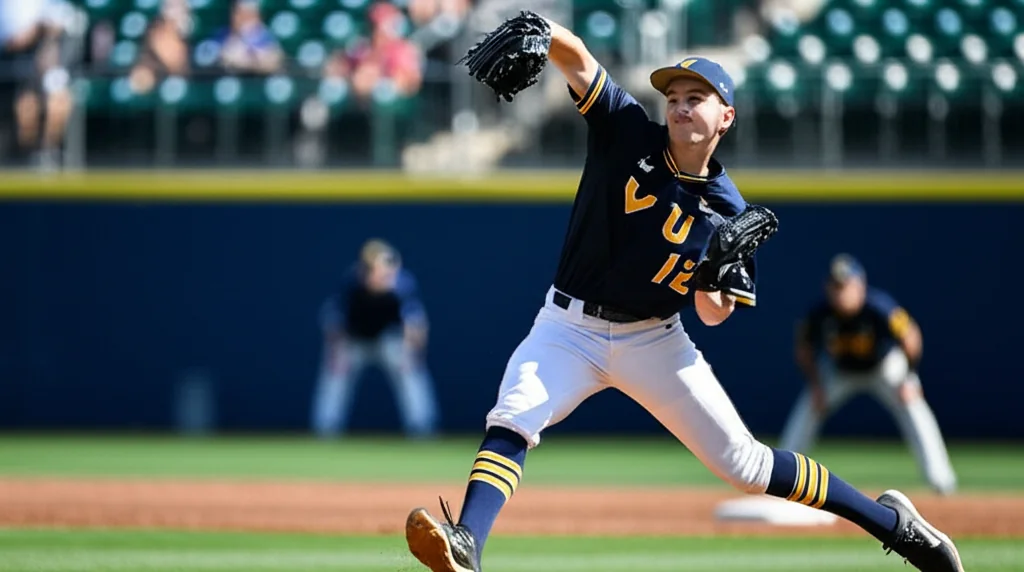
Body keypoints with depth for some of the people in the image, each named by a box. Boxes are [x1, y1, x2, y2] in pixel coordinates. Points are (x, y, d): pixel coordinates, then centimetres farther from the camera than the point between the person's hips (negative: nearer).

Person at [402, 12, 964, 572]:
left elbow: (714, 315, -3)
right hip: (569, 328, 1)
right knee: (511, 421, -27)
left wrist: (712, 280, -26)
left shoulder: (727, 212, -8)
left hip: (654, 340, 0)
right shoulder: (627, 131, -7)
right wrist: (537, 32, -42)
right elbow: (577, 59, -20)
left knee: (745, 464, 3)